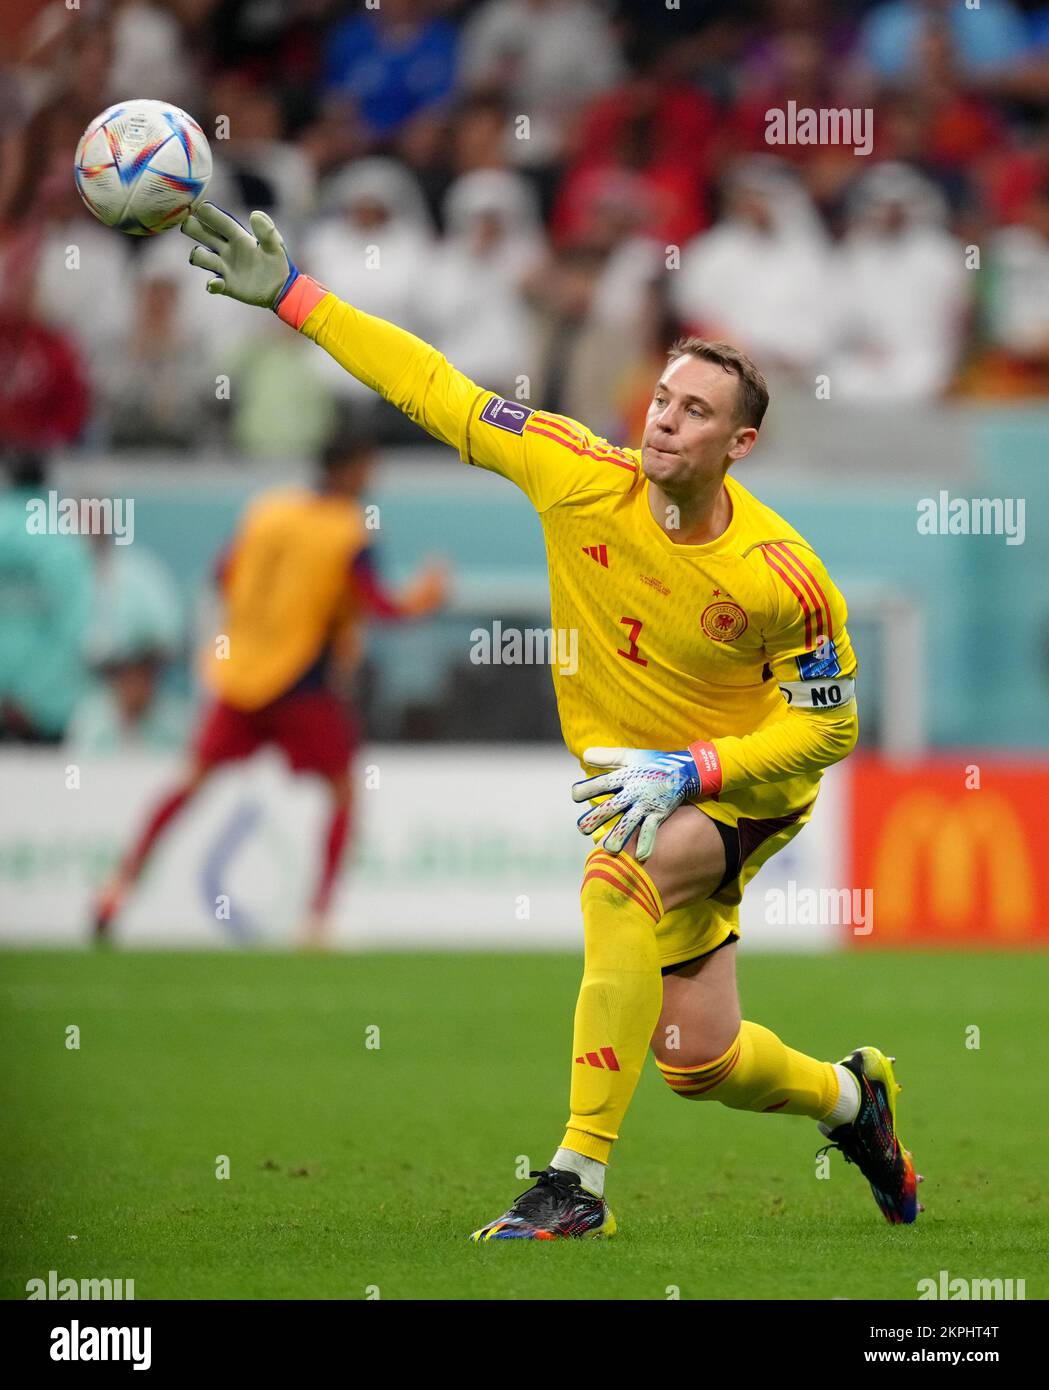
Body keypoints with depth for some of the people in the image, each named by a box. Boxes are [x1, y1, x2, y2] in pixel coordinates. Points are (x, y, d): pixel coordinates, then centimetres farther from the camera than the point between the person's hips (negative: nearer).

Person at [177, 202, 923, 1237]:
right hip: (639, 781, 5)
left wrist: (690, 771, -26)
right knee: (697, 1060, 6)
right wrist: (287, 294, -16)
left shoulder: (782, 577, -24)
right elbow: (437, 391, -11)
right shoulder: (583, 479, -15)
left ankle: (578, 1180, -34)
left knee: (619, 883, -35)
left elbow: (827, 725, -14)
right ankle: (851, 1096, 42)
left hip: (746, 790, -5)